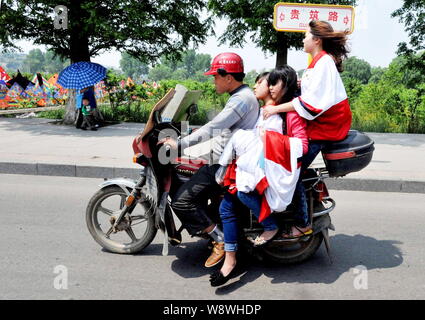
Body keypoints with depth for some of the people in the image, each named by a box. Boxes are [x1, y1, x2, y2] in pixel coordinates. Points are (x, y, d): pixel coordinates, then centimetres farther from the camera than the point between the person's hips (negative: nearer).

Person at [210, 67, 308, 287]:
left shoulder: (290, 111, -3)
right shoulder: (260, 111, 21)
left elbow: (302, 145, -12)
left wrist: (273, 138, -21)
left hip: (277, 168, -7)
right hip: (256, 164, 8)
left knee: (244, 191, -33)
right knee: (226, 206, -7)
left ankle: (271, 227, -8)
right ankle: (230, 259, 1)